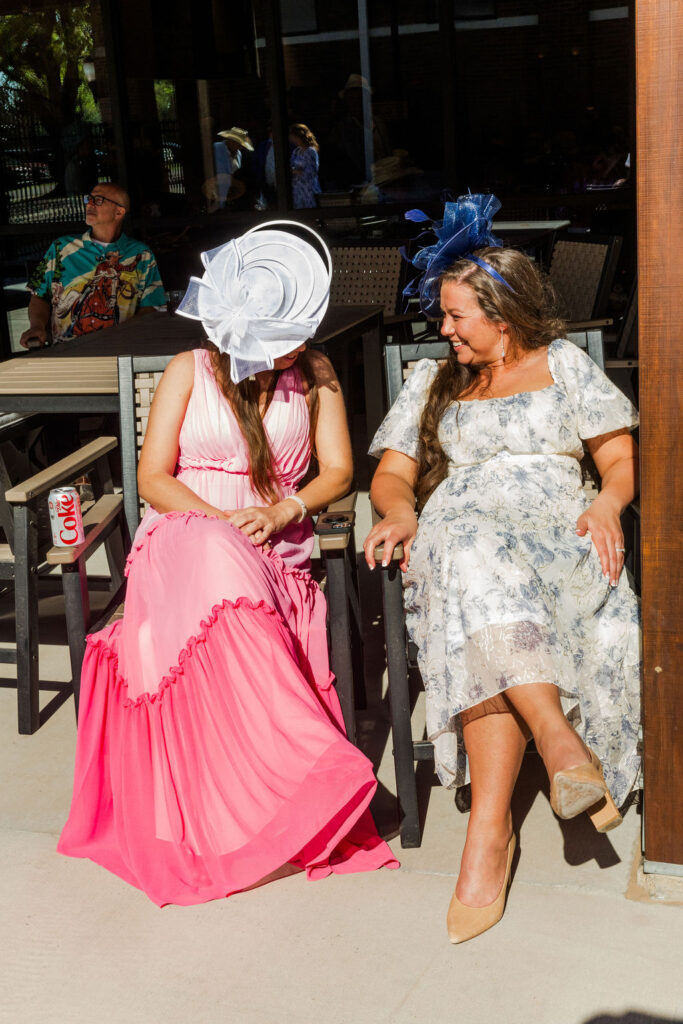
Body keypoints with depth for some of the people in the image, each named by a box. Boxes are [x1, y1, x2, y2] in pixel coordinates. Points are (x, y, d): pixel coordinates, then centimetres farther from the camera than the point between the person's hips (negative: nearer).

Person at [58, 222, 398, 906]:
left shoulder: (315, 375, 13)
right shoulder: (191, 371, 6)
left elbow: (338, 472, 7)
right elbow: (154, 479, 1)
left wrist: (282, 511, -14)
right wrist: (223, 523, -16)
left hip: (274, 554, 3)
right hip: (183, 538, -2)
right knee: (220, 560, -40)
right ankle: (308, 768, -44)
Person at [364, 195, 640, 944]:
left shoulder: (561, 364, 21)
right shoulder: (431, 383, 28)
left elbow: (622, 456, 13)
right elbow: (392, 473, 20)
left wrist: (608, 504, -10)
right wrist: (400, 511, -4)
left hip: (557, 536, -1)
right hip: (459, 536, 2)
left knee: (489, 635, -38)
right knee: (478, 566, -40)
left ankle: (489, 830, -40)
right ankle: (561, 740, -46)